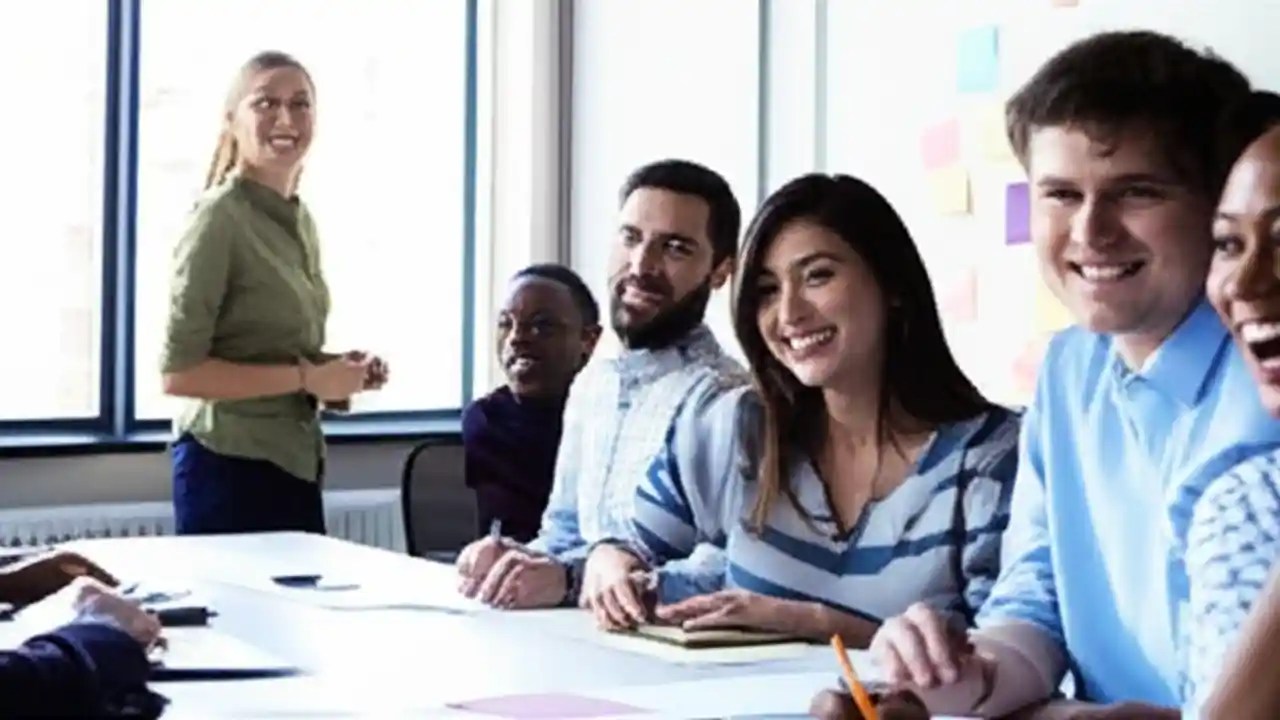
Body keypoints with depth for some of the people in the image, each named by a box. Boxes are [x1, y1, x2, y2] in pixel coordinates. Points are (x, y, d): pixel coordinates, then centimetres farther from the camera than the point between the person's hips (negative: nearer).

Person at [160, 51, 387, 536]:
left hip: (294, 461, 8)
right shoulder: (220, 216, -12)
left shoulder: (300, 220, 11)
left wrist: (334, 371, 4)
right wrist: (305, 379, -17)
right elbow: (179, 372, -18)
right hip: (231, 464, -8)